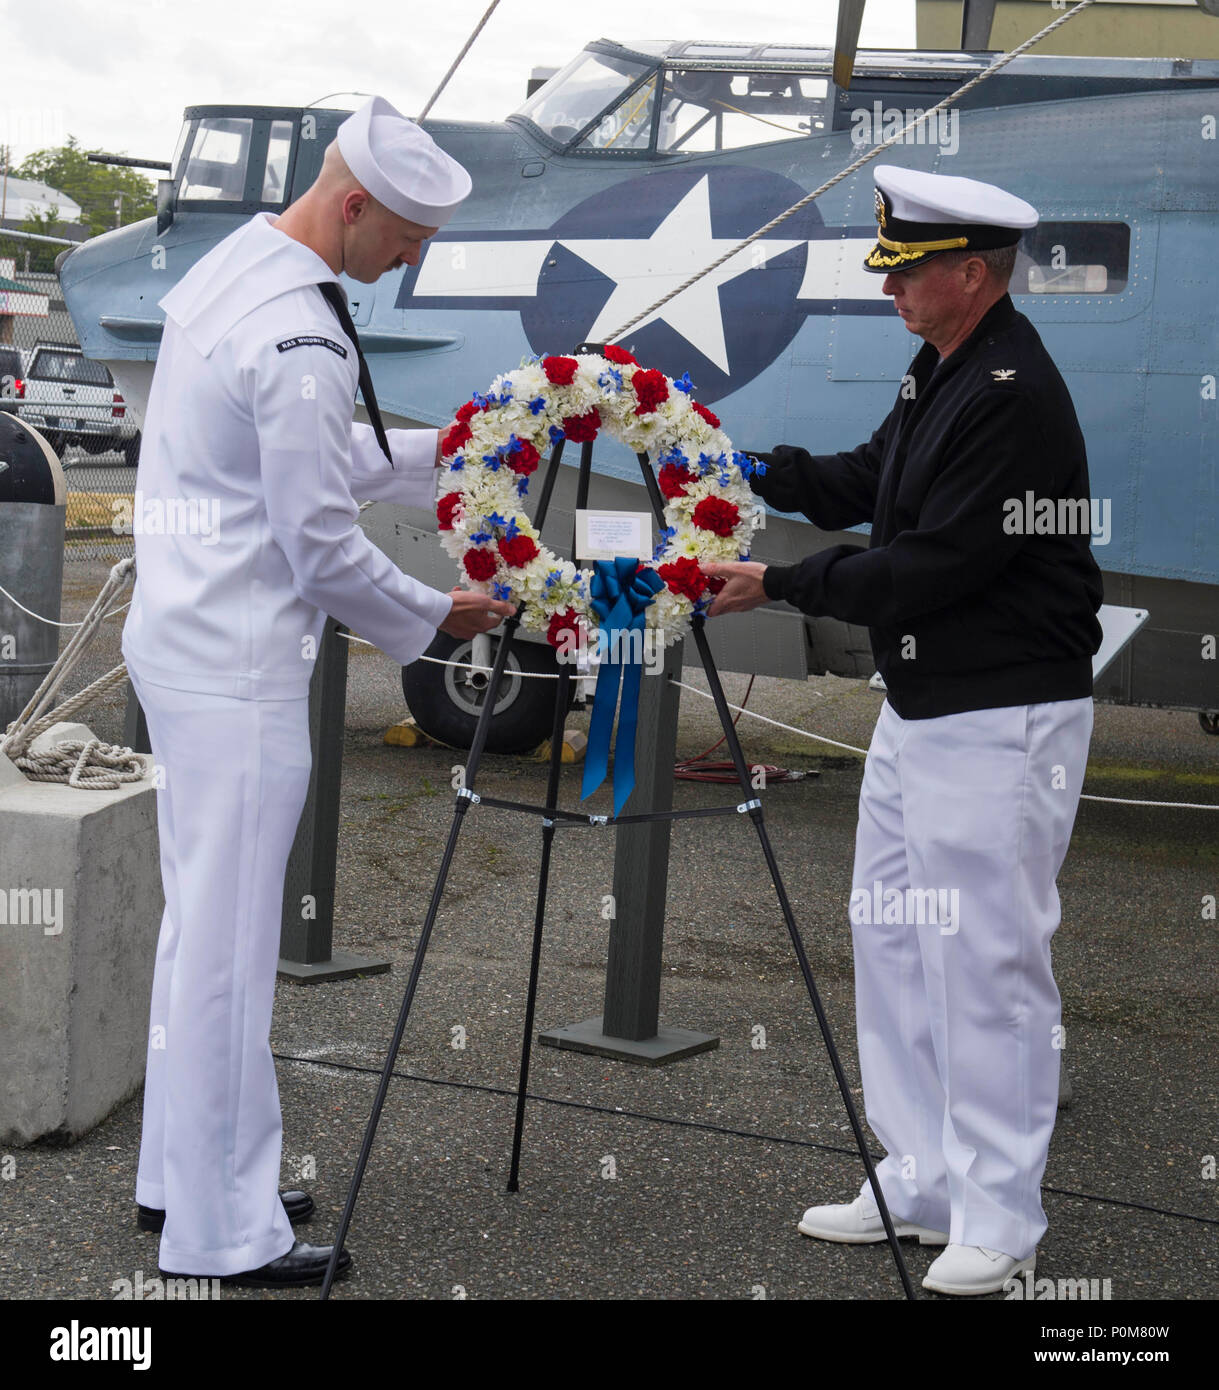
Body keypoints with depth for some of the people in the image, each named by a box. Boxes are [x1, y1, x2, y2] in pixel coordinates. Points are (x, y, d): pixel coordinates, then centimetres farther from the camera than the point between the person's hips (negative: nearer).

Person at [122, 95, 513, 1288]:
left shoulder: (226, 268, 10)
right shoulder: (298, 338, -21)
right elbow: (321, 542, -18)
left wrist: (449, 452, 19)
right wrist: (432, 619, -3)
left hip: (181, 641, 10)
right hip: (238, 666, -10)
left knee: (201, 924, 18)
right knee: (229, 943, -2)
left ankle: (182, 1173, 31)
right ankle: (223, 1232, 9)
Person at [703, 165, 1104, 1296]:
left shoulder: (1015, 398, -20)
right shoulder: (938, 372, 12)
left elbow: (935, 565, -23)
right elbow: (866, 487, 18)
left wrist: (781, 585, -18)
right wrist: (752, 469, 4)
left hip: (1000, 722, -11)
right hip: (917, 706, 11)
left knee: (986, 959, -4)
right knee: (892, 942, 14)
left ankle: (997, 1221, 9)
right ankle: (923, 1186, 26)